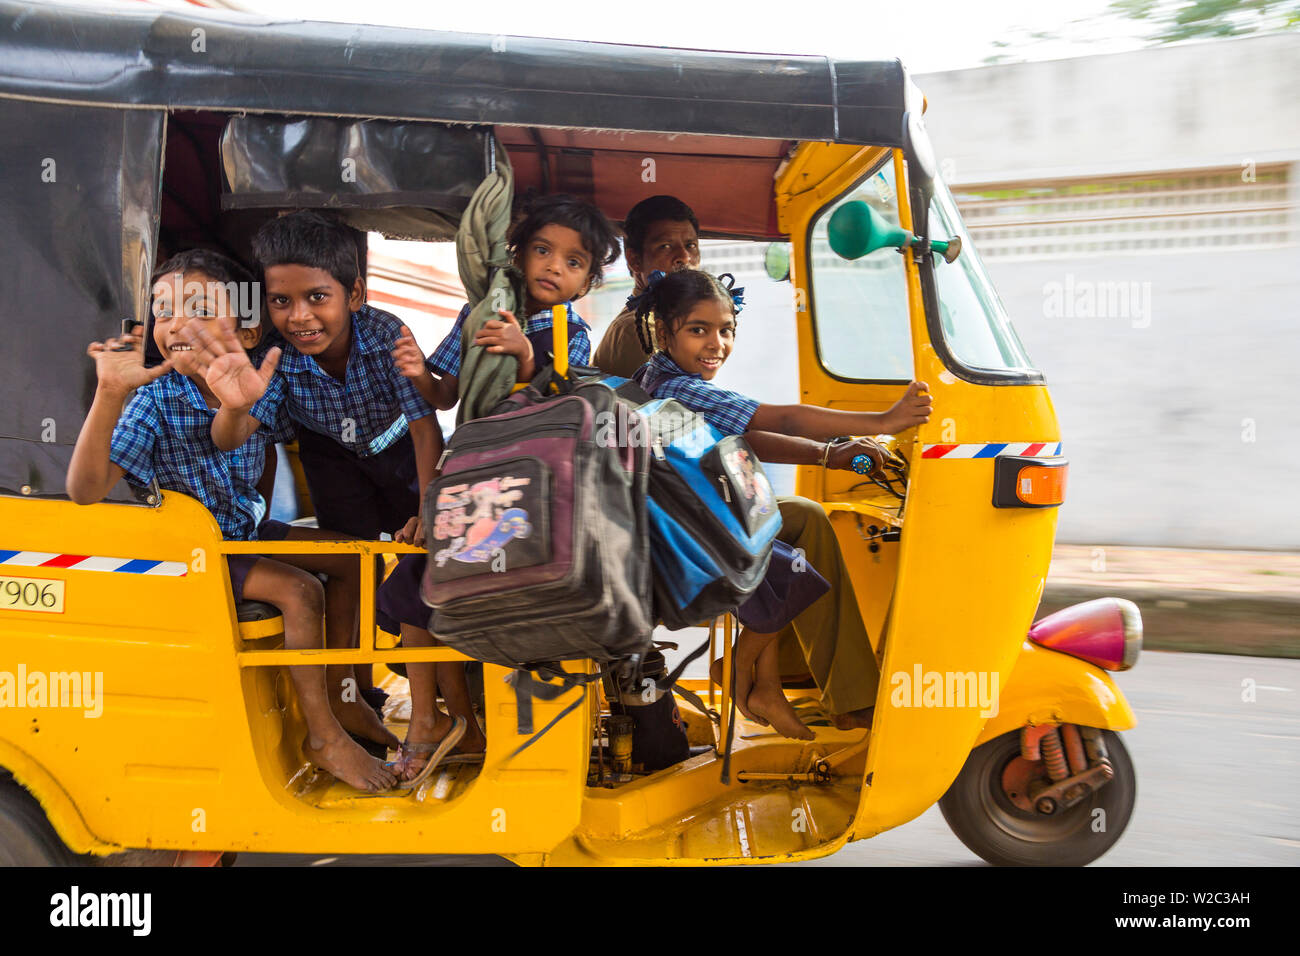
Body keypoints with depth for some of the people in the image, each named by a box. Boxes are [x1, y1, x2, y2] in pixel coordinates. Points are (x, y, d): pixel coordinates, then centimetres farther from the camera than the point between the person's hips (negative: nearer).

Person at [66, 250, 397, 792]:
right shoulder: (154, 399, -25)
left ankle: (339, 695, 19)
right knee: (301, 590, -20)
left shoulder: (260, 383, -12)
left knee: (346, 556, 8)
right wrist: (110, 393, -46)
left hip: (244, 529, 7)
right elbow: (86, 491, -33)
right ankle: (323, 736, -7)